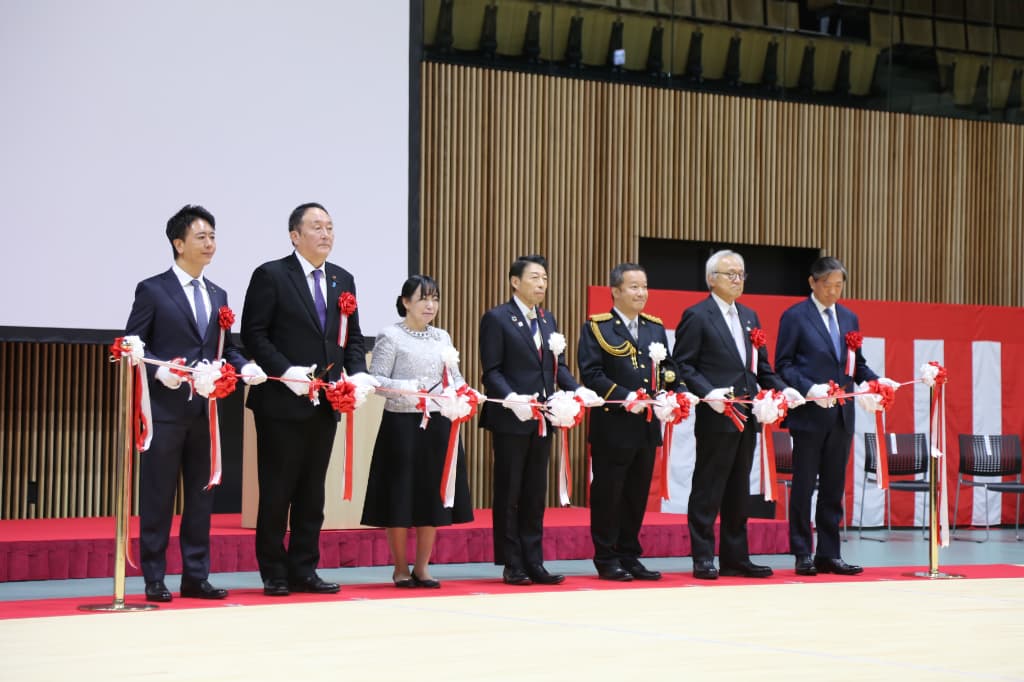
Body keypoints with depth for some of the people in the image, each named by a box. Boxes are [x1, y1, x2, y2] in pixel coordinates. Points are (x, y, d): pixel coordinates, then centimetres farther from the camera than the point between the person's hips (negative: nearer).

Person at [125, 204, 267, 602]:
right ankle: (154, 579, 7)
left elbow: (224, 346, 15)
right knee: (158, 496, 0)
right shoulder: (153, 290, -2)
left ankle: (196, 576, 16)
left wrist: (244, 366, -4)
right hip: (165, 408, -6)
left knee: (201, 494, 9)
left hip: (205, 409, 6)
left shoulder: (218, 296, 15)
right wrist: (160, 370, -21)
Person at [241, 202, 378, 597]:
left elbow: (353, 337, 14)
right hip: (282, 401, -6)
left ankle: (304, 570, 17)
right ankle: (274, 573, 11)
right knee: (277, 491, 2)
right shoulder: (271, 276, -5)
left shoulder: (343, 280, 12)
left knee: (312, 491, 10)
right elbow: (253, 334, -9)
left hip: (326, 402, 6)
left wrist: (357, 371, -4)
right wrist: (286, 372, -19)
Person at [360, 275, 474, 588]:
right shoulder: (390, 336, -4)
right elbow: (375, 379, -9)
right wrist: (404, 388, -25)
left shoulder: (442, 337, 12)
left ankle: (422, 567, 18)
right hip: (401, 423, -5)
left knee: (433, 493, 7)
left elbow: (455, 377, 13)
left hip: (438, 424, 5)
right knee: (401, 495, 0)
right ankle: (401, 569, 13)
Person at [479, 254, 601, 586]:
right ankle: (512, 565, 9)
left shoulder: (548, 319, 15)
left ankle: (533, 562, 15)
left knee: (535, 494, 10)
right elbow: (491, 371, -11)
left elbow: (558, 365, 12)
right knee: (508, 494, 2)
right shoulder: (497, 318, -6)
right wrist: (511, 398, -25)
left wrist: (578, 390, -5)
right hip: (511, 420, -6)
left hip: (542, 419, 7)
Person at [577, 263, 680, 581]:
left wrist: (667, 393, -5)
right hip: (612, 427, -6)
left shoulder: (655, 328, 15)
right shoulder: (596, 328, -3)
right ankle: (606, 560, 9)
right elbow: (591, 373, -12)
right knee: (607, 494, 0)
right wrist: (625, 397, -19)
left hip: (646, 426, 6)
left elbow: (667, 369, 16)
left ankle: (629, 556, 20)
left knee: (638, 495, 11)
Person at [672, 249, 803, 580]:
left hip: (746, 417, 7)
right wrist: (708, 394, -23)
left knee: (739, 491, 12)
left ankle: (735, 558, 19)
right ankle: (703, 559, 5)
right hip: (715, 417, -7)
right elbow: (683, 365, -10)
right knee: (707, 490, -1)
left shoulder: (749, 316, 17)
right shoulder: (697, 316, -5)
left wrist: (782, 389, 2)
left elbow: (761, 366, 19)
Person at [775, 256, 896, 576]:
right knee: (804, 486, 2)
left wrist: (877, 381, -2)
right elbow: (783, 365, -7)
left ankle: (829, 555, 14)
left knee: (834, 487, 9)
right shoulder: (795, 317, -3)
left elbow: (857, 364, 17)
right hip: (809, 414, -5)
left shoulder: (849, 318, 14)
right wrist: (809, 389, -21)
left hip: (841, 415, 6)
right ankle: (803, 555, 9)